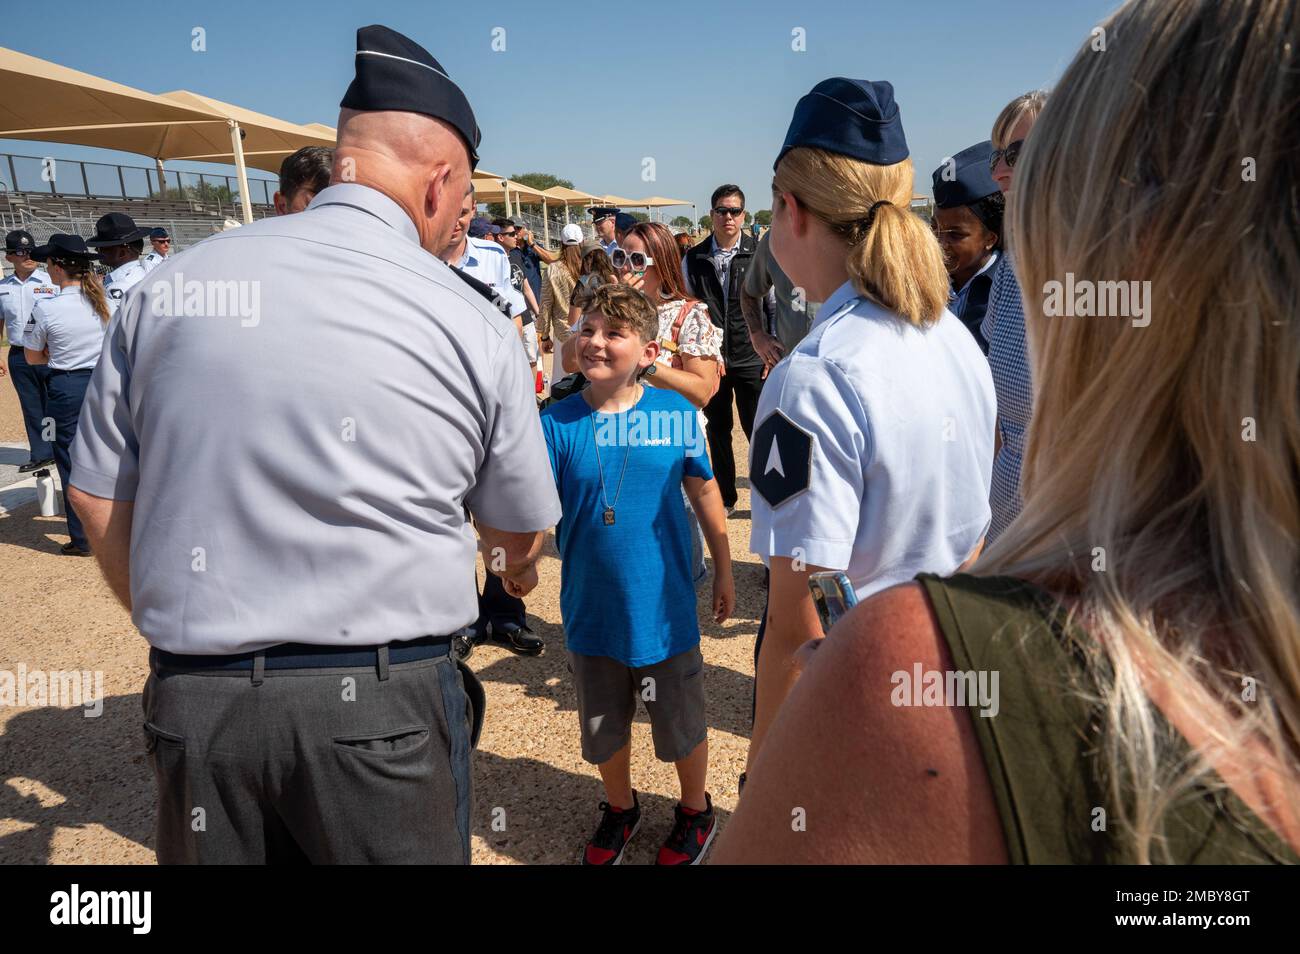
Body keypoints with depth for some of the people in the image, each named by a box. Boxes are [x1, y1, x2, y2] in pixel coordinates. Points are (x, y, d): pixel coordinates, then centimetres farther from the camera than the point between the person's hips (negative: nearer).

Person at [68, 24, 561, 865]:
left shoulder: (170, 287, -2)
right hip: (383, 702, -2)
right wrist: (517, 575, 26)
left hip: (192, 698, 3)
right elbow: (519, 532, 3)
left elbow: (99, 496, 6)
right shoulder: (473, 324, -8)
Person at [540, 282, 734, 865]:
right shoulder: (557, 424, -10)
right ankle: (620, 807, 51)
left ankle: (695, 811, 47)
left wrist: (724, 571, 9)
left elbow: (704, 494, 2)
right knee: (603, 728, 22)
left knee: (681, 726, 18)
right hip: (591, 613, 1)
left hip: (663, 608, -1)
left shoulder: (675, 413, -10)